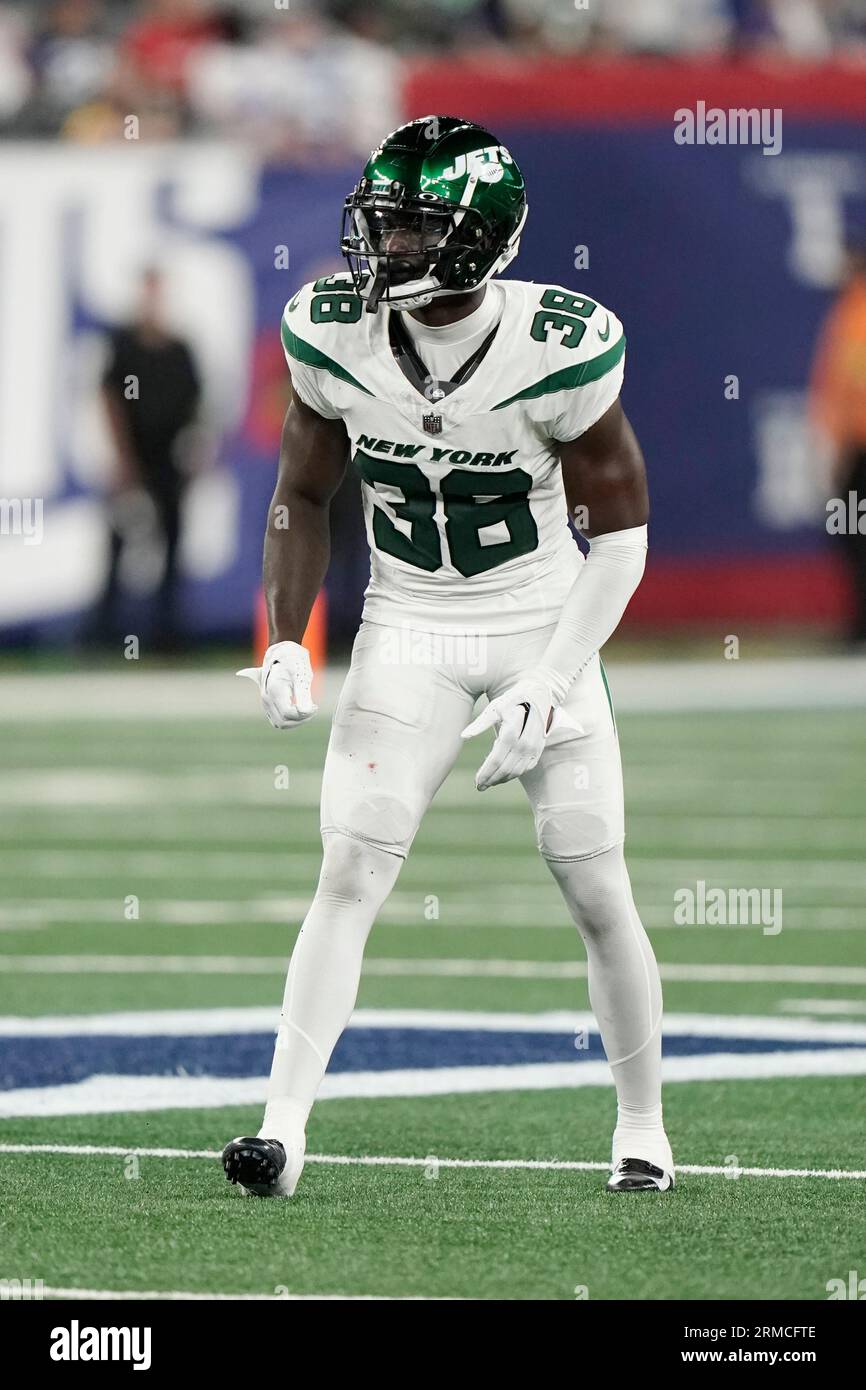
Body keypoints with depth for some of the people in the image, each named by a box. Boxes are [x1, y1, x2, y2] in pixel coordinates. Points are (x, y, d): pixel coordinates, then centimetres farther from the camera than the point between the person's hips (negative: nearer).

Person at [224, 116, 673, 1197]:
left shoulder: (559, 349, -20)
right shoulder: (334, 335, -11)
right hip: (407, 630, 2)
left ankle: (642, 1126, 20)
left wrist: (551, 686, -18)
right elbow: (303, 497, 6)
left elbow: (619, 533, -11)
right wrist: (284, 642, -5)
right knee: (350, 872, -12)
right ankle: (283, 1128, -14)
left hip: (544, 623, -2)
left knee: (596, 894, 1)